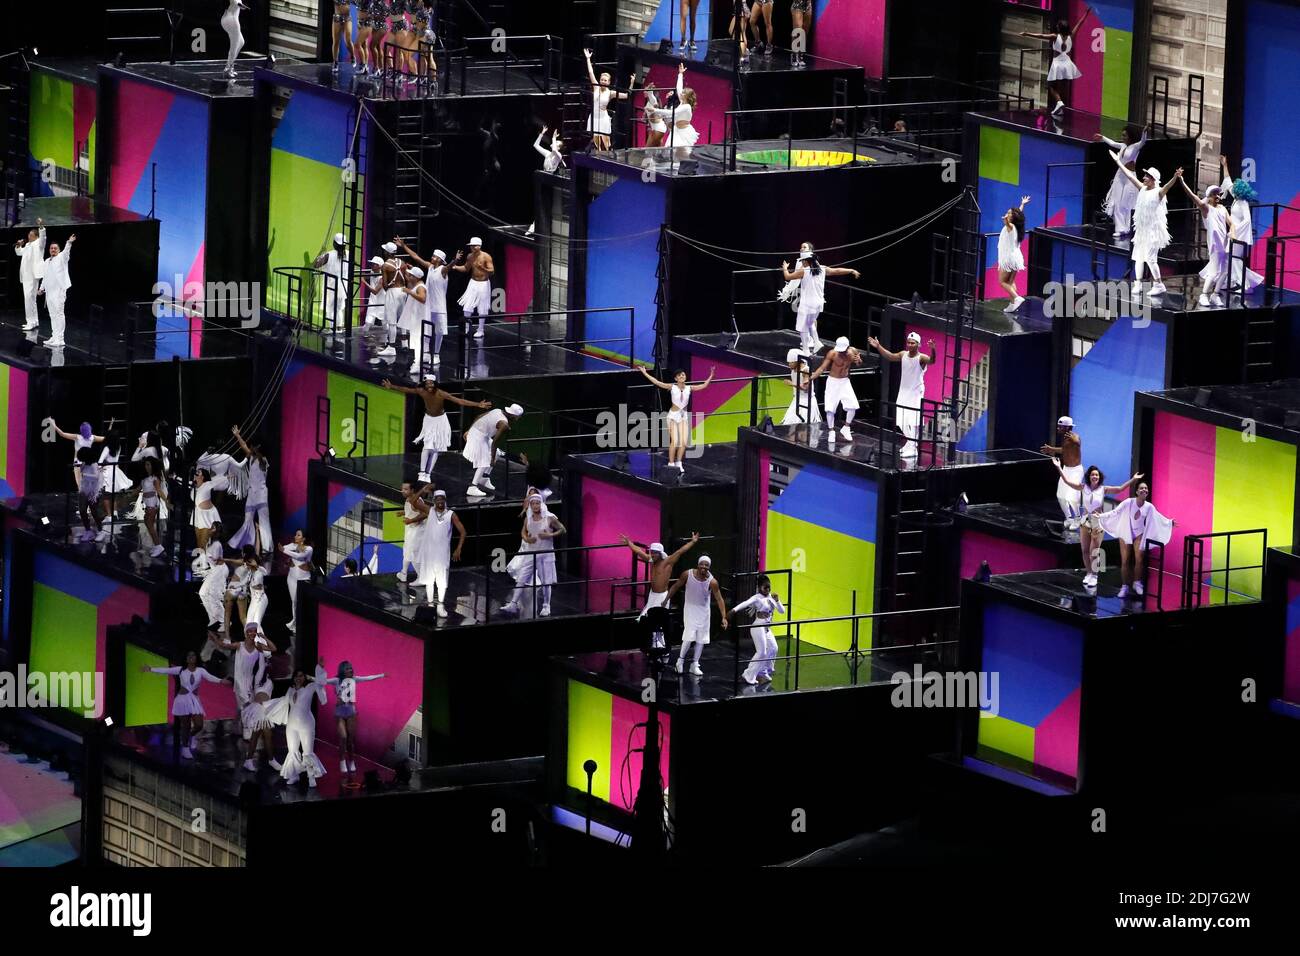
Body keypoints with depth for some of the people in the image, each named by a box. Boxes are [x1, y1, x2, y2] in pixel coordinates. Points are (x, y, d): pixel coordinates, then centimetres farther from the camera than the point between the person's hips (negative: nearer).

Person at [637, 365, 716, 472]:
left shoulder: (689, 388, 1)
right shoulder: (672, 387, -8)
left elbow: (703, 386, 5)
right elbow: (657, 382, -11)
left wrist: (711, 376, -1)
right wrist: (644, 373, -15)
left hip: (684, 416, 4)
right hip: (673, 415, -4)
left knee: (684, 442, -3)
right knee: (674, 441, -12)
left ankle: (678, 463, 14)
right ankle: (671, 463, 0)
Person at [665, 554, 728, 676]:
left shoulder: (712, 582, -19)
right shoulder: (687, 575, -17)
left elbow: (719, 599, -15)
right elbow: (676, 587, -2)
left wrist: (724, 617, -21)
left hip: (704, 611, 1)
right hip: (690, 608, -1)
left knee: (701, 639, 5)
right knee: (689, 637, -13)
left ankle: (695, 665, 18)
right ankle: (681, 660, 7)